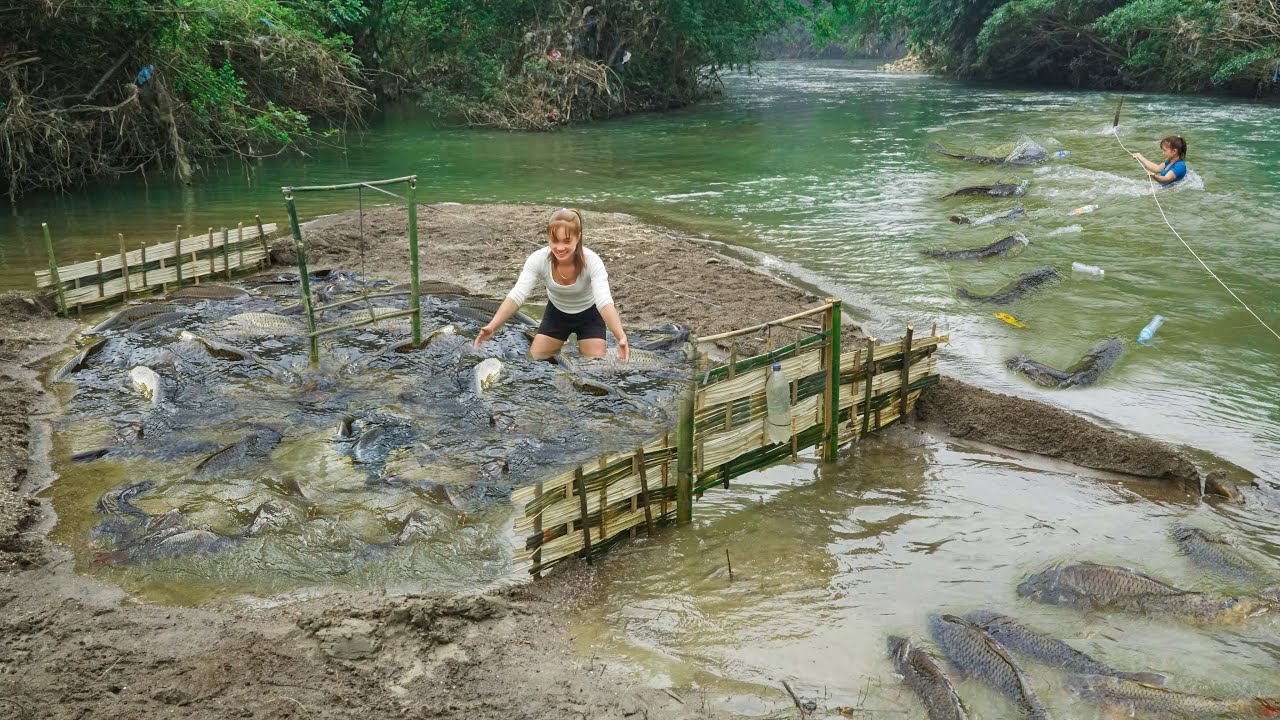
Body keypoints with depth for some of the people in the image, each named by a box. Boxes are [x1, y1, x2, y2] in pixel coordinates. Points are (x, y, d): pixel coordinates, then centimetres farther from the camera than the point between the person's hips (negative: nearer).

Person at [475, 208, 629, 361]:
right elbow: (517, 295, -35)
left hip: (588, 314, -2)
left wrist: (620, 337, -62)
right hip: (557, 313, 2)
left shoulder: (592, 261, -34)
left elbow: (604, 301, -45)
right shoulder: (538, 259, -29)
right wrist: (492, 327, -51)